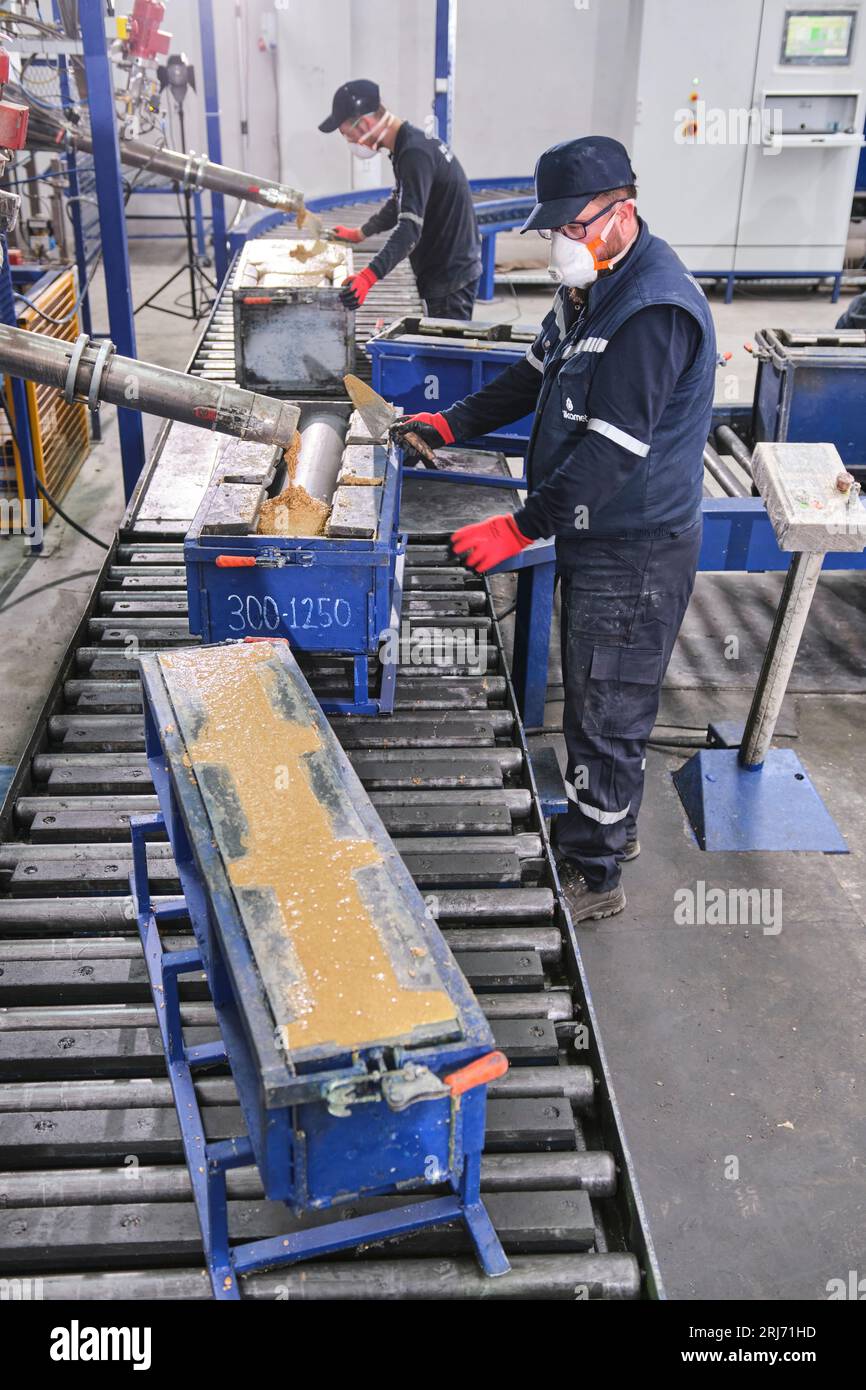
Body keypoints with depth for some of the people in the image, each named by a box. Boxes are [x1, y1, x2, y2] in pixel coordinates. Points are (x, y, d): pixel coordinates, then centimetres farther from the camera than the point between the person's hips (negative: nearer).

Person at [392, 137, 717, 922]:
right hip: (593, 536, 10)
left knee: (605, 718, 2)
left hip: (634, 555, -10)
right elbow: (537, 377, 19)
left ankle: (594, 874, 19)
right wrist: (451, 425, 8)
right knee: (593, 701, 22)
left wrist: (523, 528, -25)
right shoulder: (592, 287, 9)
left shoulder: (655, 311, -24)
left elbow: (610, 451, -28)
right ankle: (607, 827, 42)